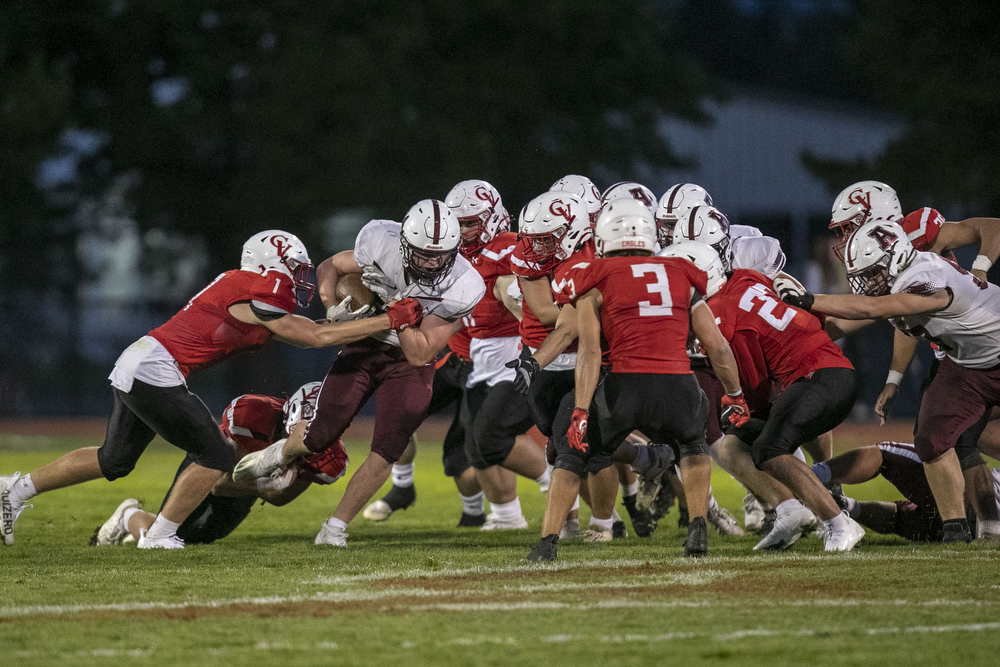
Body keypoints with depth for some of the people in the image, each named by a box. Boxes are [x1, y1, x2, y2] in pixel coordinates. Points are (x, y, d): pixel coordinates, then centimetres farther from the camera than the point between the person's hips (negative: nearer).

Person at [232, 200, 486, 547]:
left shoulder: (462, 287, -26)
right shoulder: (383, 244, -23)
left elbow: (420, 354, -20)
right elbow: (330, 268, -2)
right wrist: (335, 309, -18)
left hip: (409, 365, -1)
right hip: (365, 347, 1)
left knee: (387, 452, -12)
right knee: (321, 434, -5)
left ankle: (335, 527, 4)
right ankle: (280, 454, 31)